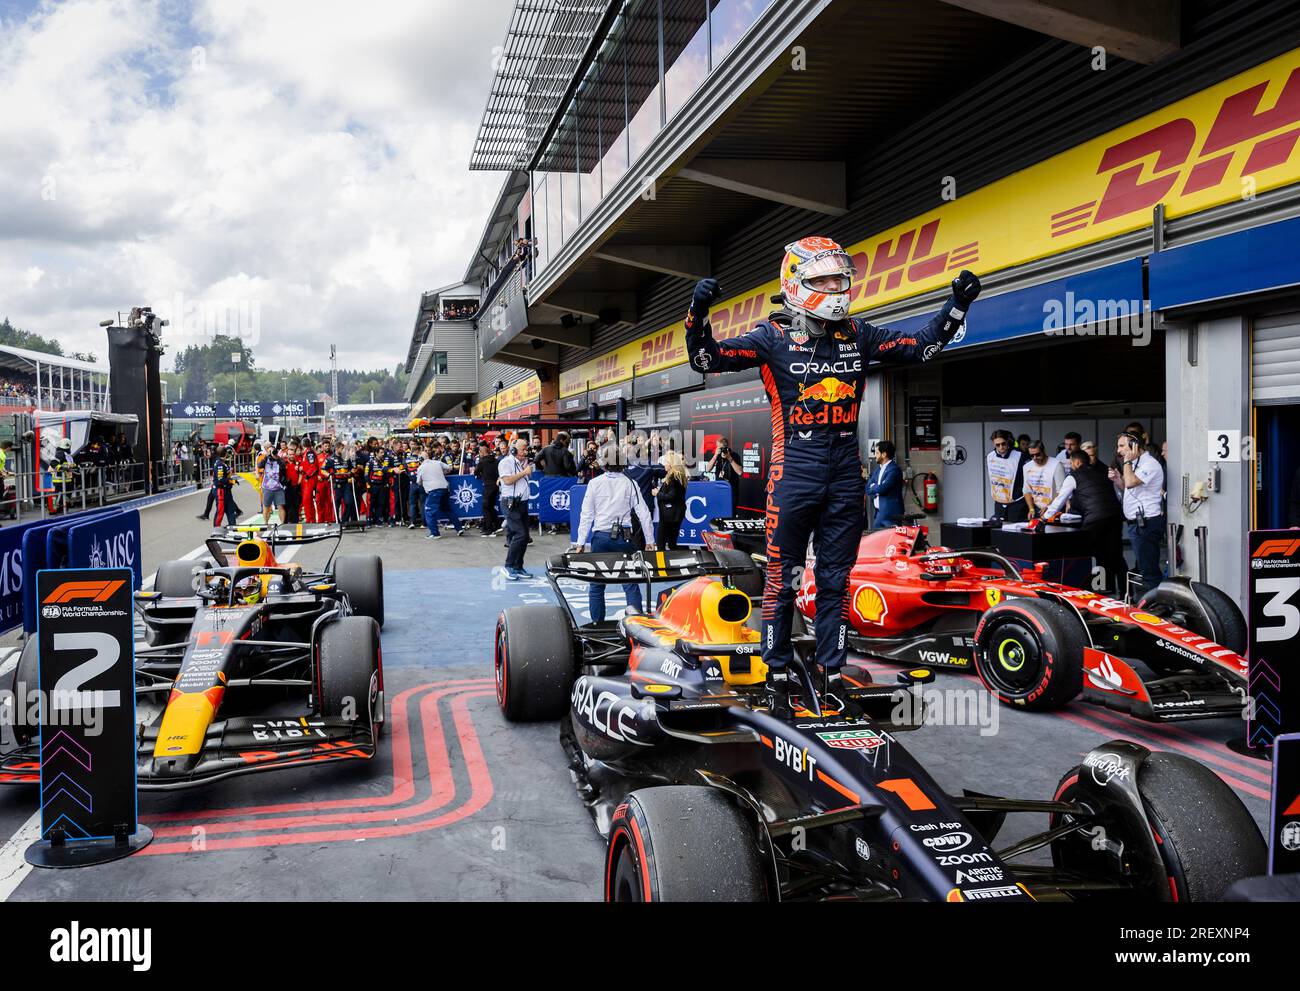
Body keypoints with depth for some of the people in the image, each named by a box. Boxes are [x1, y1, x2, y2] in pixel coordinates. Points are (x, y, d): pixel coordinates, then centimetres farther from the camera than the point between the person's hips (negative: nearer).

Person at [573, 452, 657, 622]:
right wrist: (650, 541, 4)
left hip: (600, 537, 0)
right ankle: (635, 609, -26)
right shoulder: (630, 484, 1)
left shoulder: (595, 483, 0)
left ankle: (597, 623, 12)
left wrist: (581, 542, 3)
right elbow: (644, 514, -1)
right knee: (630, 579, 0)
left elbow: (586, 514, 0)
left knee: (596, 583, 10)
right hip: (623, 537, 0)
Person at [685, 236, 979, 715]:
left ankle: (833, 672, 22)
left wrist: (957, 305, 5)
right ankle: (777, 675, 15)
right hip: (794, 471, -4)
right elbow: (708, 358, -12)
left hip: (845, 474, 4)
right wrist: (698, 315, -29)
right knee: (781, 579, 2)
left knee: (835, 581, 11)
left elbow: (921, 345, 15)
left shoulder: (857, 333, 8)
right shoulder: (774, 336, -4)